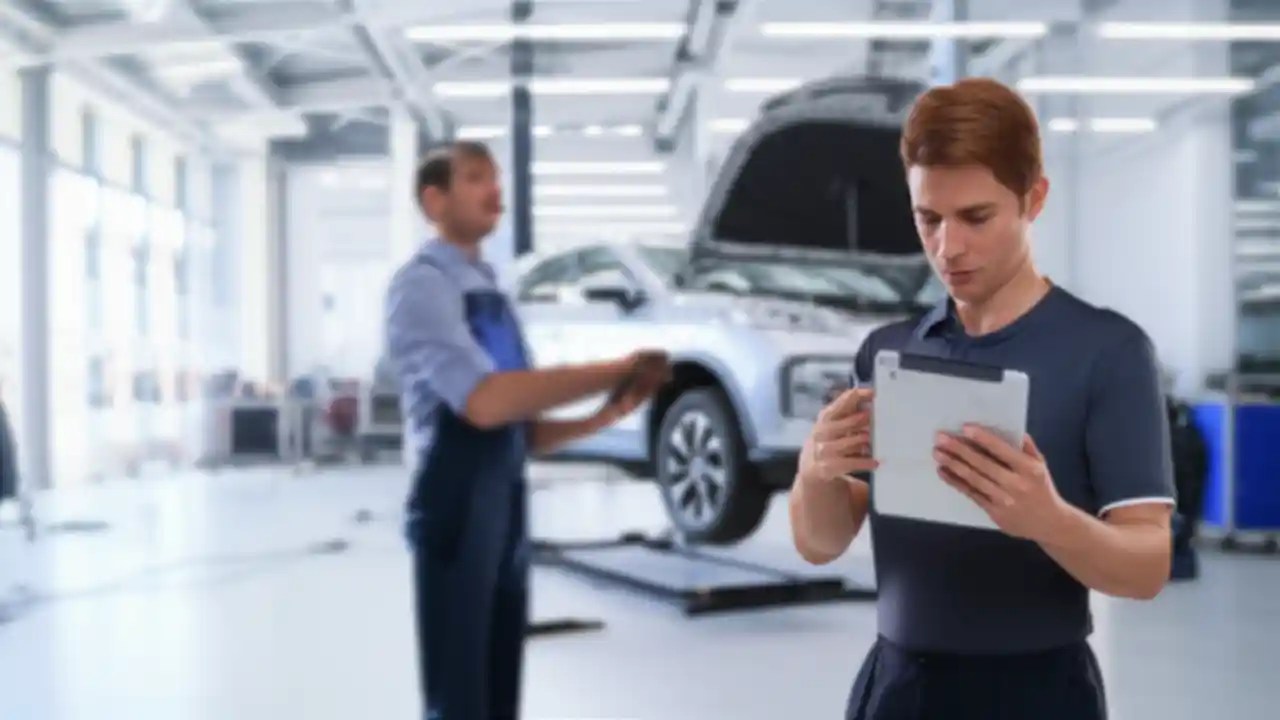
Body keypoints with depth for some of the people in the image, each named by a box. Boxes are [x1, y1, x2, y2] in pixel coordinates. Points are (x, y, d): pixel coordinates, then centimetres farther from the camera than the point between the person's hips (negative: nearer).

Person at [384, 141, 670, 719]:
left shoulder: (491, 292, 16)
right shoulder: (422, 285, -8)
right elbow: (484, 403, -23)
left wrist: (602, 417, -1)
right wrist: (609, 372, -17)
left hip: (506, 515, 8)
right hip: (457, 514, -8)